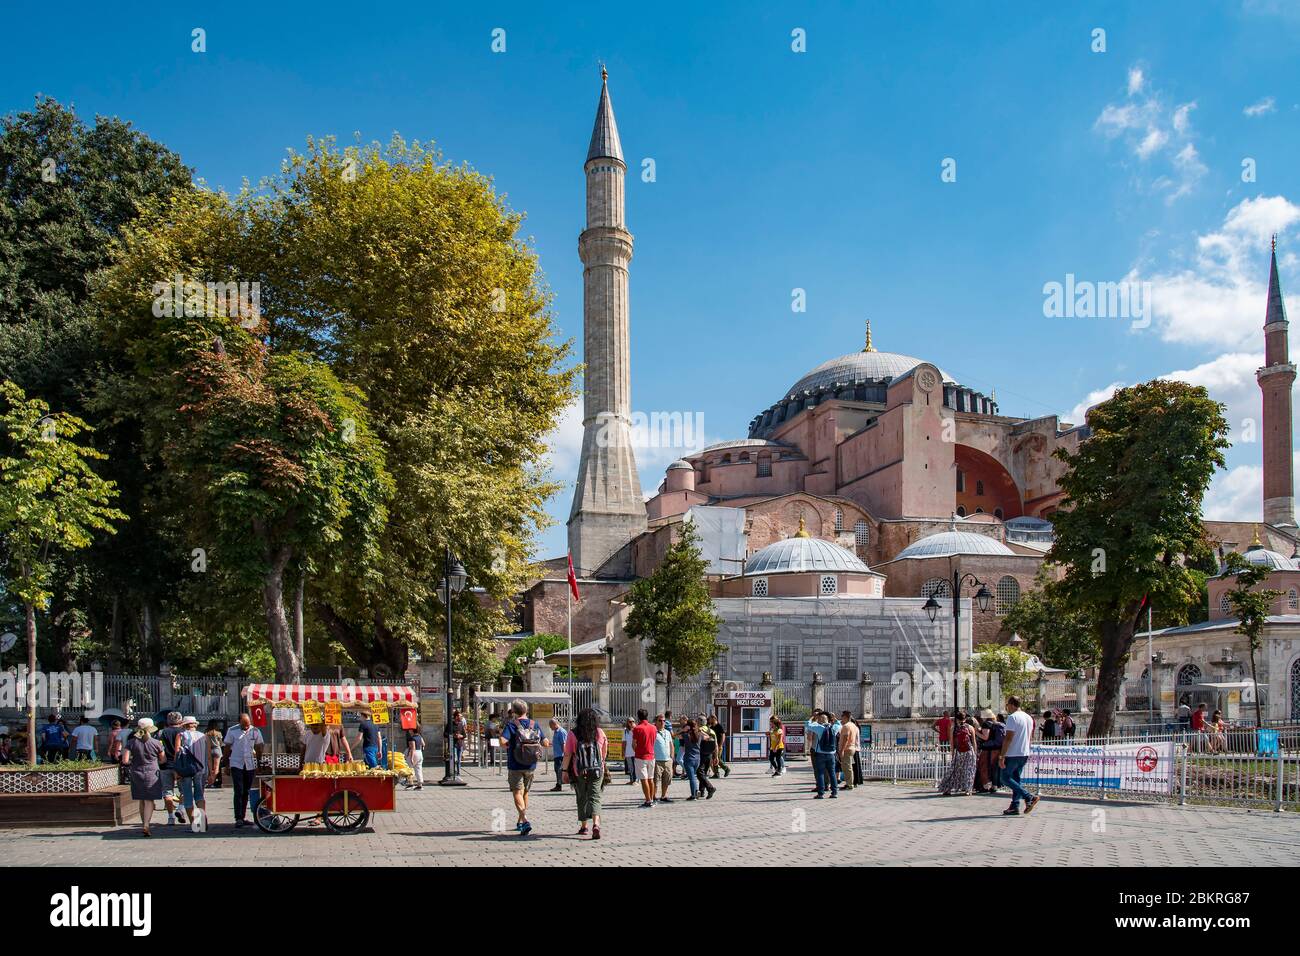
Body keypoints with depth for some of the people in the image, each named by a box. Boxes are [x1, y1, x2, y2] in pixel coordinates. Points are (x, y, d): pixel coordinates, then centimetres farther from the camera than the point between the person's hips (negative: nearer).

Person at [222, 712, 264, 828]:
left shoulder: (255, 731, 3)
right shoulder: (232, 731, -2)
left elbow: (259, 748, 10)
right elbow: (226, 748, 4)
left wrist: (259, 764, 7)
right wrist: (226, 764, 2)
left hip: (250, 765, 3)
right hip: (236, 765, -3)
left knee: (246, 792, 8)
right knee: (239, 792, -10)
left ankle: (242, 817, 16)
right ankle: (238, 819, -12)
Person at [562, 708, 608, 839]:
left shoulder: (573, 735, -5)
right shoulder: (599, 733, 1)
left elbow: (567, 754, -6)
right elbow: (605, 751, 12)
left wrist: (565, 771, 2)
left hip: (579, 772, 0)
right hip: (597, 771, 0)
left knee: (582, 798, 15)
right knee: (594, 797, -2)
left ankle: (583, 826, 23)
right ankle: (596, 824, -24)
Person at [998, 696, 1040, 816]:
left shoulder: (1012, 717, -13)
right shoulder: (1029, 718, 14)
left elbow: (1008, 738, -18)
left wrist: (1001, 756, -18)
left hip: (1013, 754, -9)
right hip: (1025, 754, 9)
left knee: (1005, 778, -2)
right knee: (1016, 779, 12)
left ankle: (1029, 797, -12)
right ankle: (1015, 807, 8)